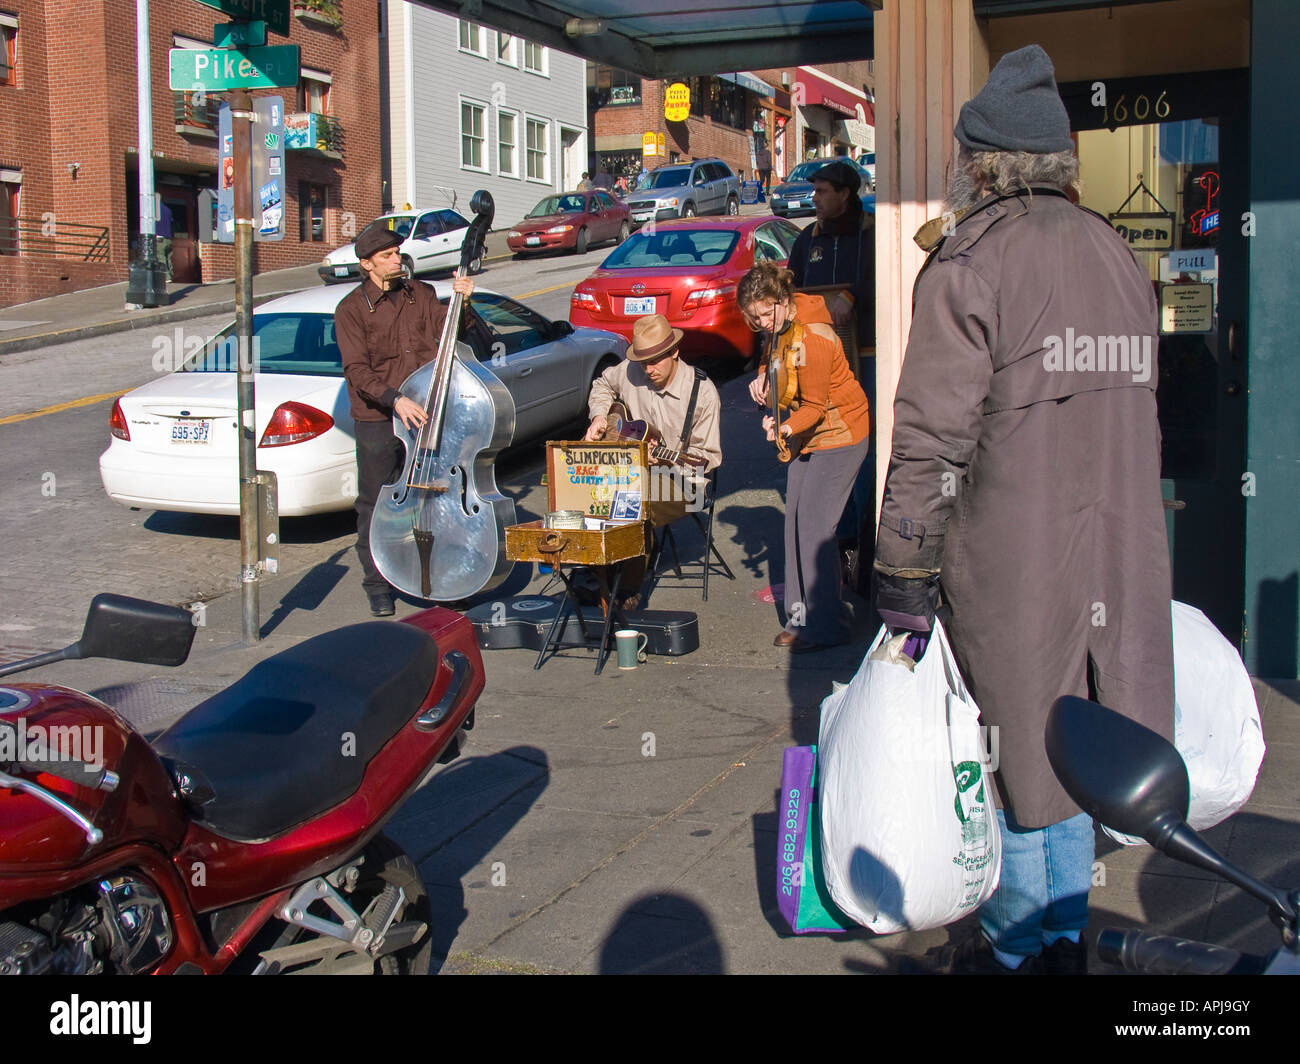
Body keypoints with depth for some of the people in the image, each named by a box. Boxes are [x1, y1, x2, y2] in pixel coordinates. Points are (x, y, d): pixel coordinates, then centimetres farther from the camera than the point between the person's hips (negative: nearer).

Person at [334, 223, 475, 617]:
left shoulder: (421, 295, 9)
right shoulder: (351, 309, -5)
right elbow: (357, 370, -13)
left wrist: (462, 300, -13)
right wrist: (394, 399, -26)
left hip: (423, 412, 3)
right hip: (376, 421, -3)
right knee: (375, 504, 4)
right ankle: (377, 585, 16)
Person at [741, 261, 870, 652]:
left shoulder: (810, 339, -27)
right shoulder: (782, 325, -1)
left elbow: (815, 407, -24)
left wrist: (785, 429, -40)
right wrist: (763, 375, -2)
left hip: (838, 435, -9)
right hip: (806, 436, 9)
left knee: (815, 528, -12)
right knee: (796, 521, 8)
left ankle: (823, 627, -6)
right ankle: (800, 618, 15)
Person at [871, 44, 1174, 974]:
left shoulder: (968, 267, -11)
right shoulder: (1117, 256, 12)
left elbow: (932, 438, -16)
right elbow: (1132, 404, 17)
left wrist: (904, 574, -11)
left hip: (1012, 557, -6)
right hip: (1118, 554, 7)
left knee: (1019, 753, 7)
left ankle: (1020, 947, 21)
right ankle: (1065, 938, 28)